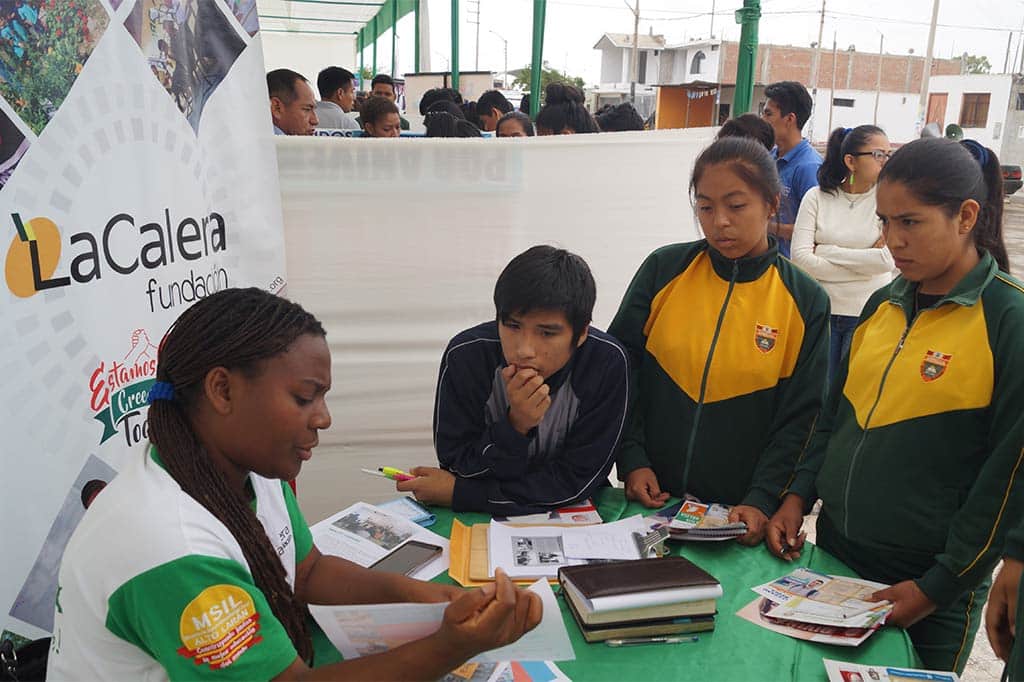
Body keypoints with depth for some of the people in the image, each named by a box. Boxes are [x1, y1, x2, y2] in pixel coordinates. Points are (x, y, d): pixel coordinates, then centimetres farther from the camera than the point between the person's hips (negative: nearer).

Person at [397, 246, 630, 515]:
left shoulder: (607, 363, -20)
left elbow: (575, 480, -17)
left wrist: (459, 493, -18)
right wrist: (514, 426, -30)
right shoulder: (464, 356, -18)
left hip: (571, 516, -1)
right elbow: (457, 467, -13)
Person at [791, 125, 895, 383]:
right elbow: (800, 256, -12)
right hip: (821, 310, 1)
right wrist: (864, 265, -12)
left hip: (868, 314, -1)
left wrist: (825, 250, -12)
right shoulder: (816, 197, -2)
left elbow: (888, 259, -15)